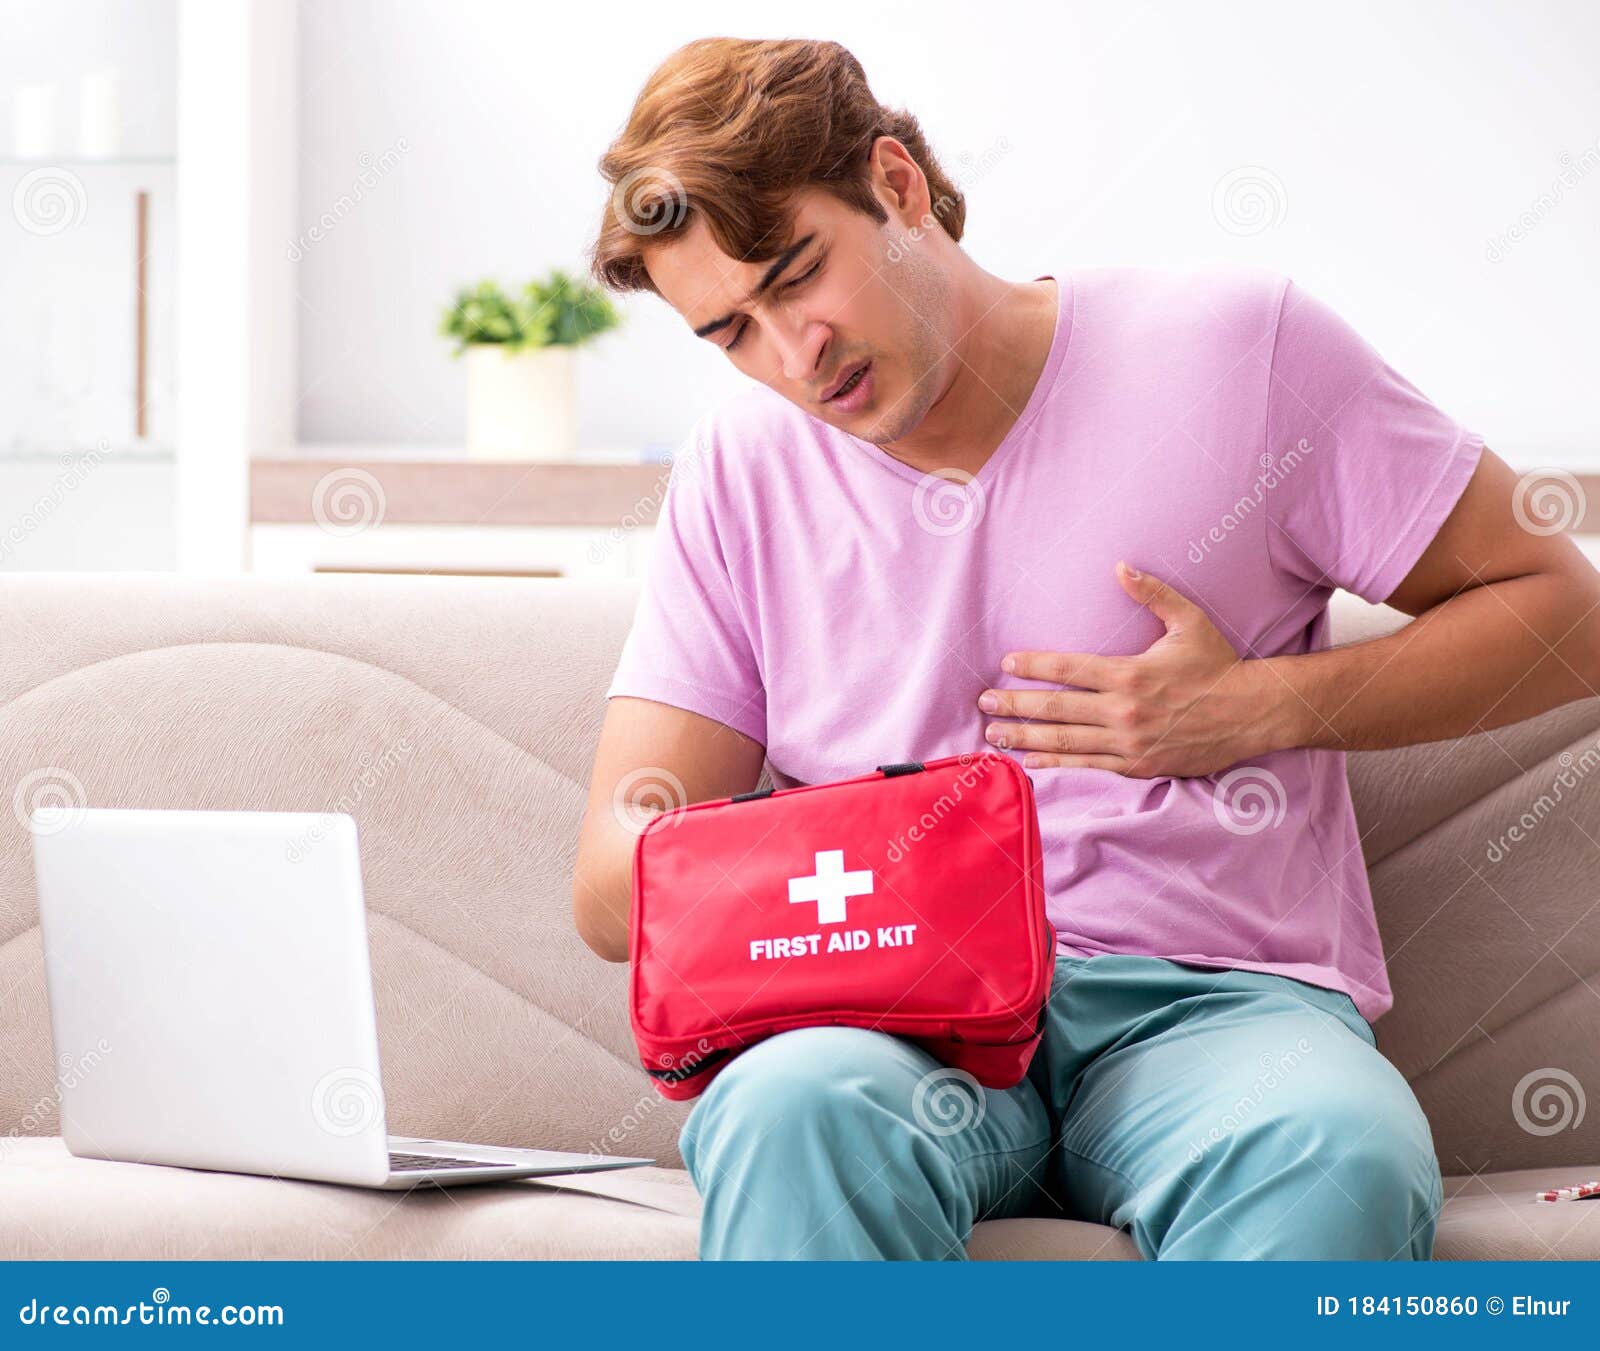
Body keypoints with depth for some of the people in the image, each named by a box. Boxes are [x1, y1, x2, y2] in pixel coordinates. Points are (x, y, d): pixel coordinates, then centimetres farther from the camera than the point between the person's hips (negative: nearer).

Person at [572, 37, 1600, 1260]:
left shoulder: (1233, 347, 4)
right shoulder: (745, 470, 12)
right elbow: (613, 890, 7)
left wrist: (1265, 707, -5)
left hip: (1211, 1001, -1)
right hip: (893, 1015, 2)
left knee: (1336, 1157, -38)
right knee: (787, 1107, -37)